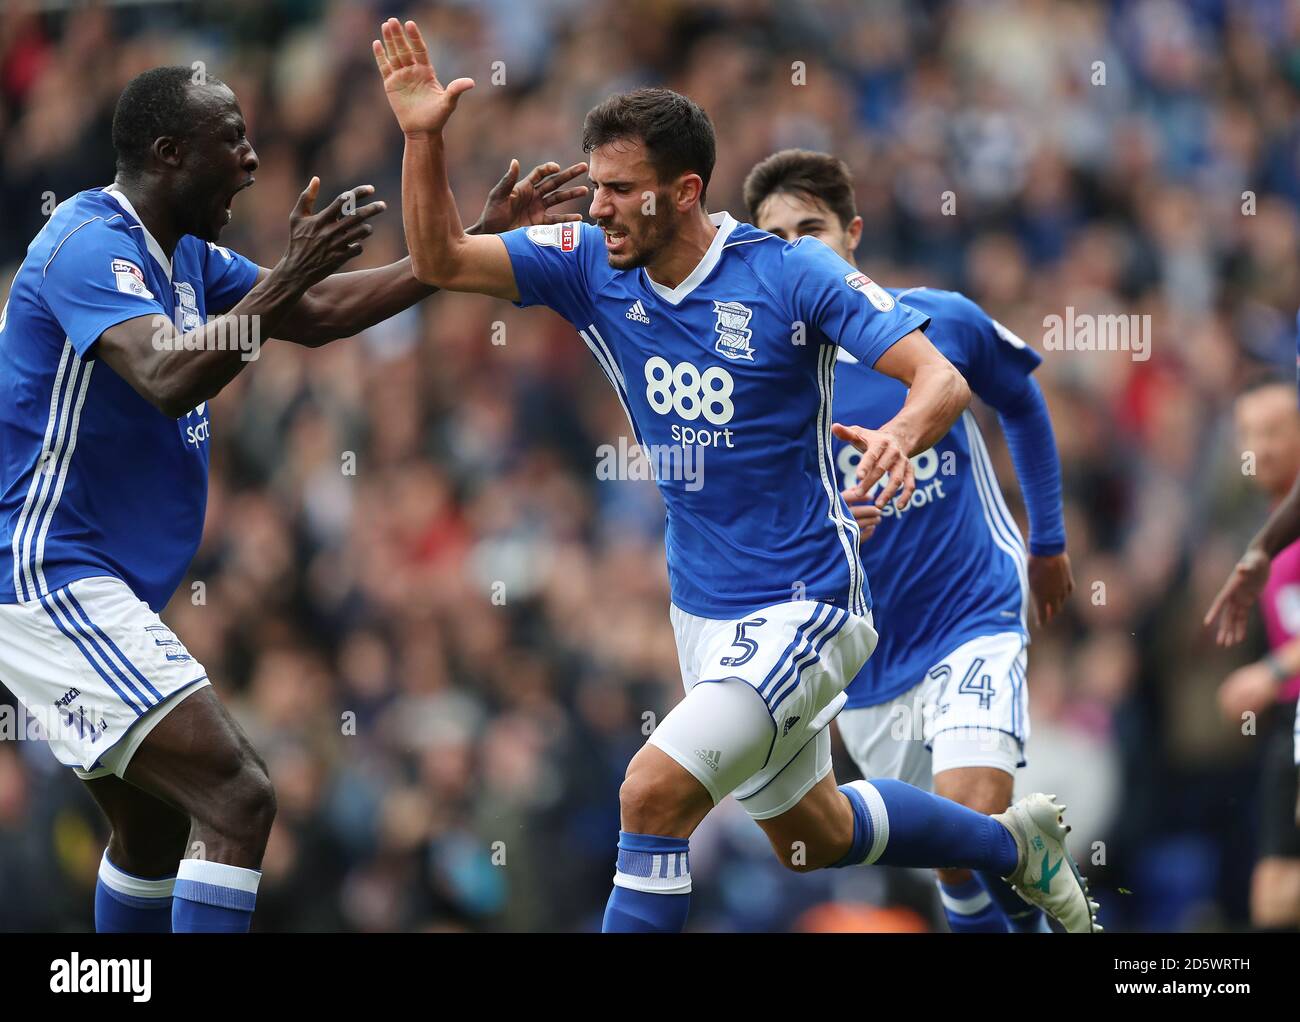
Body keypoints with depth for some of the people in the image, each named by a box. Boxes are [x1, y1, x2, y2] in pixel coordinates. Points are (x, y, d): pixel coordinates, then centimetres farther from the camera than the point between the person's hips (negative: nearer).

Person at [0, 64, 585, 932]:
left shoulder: (186, 257, 14)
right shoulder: (91, 245, -16)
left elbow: (321, 314, 21)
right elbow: (169, 380, -32)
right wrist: (291, 274, -33)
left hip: (97, 587, 11)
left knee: (157, 826, 22)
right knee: (238, 801, -19)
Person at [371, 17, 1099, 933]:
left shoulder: (790, 275, -18)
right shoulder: (591, 268, -3)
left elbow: (943, 378, -21)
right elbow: (441, 259, -8)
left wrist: (902, 433, -43)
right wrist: (423, 136, -23)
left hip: (801, 607, -7)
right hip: (702, 607, 7)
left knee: (656, 790, -24)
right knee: (810, 838, 23)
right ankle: (1015, 841, 47)